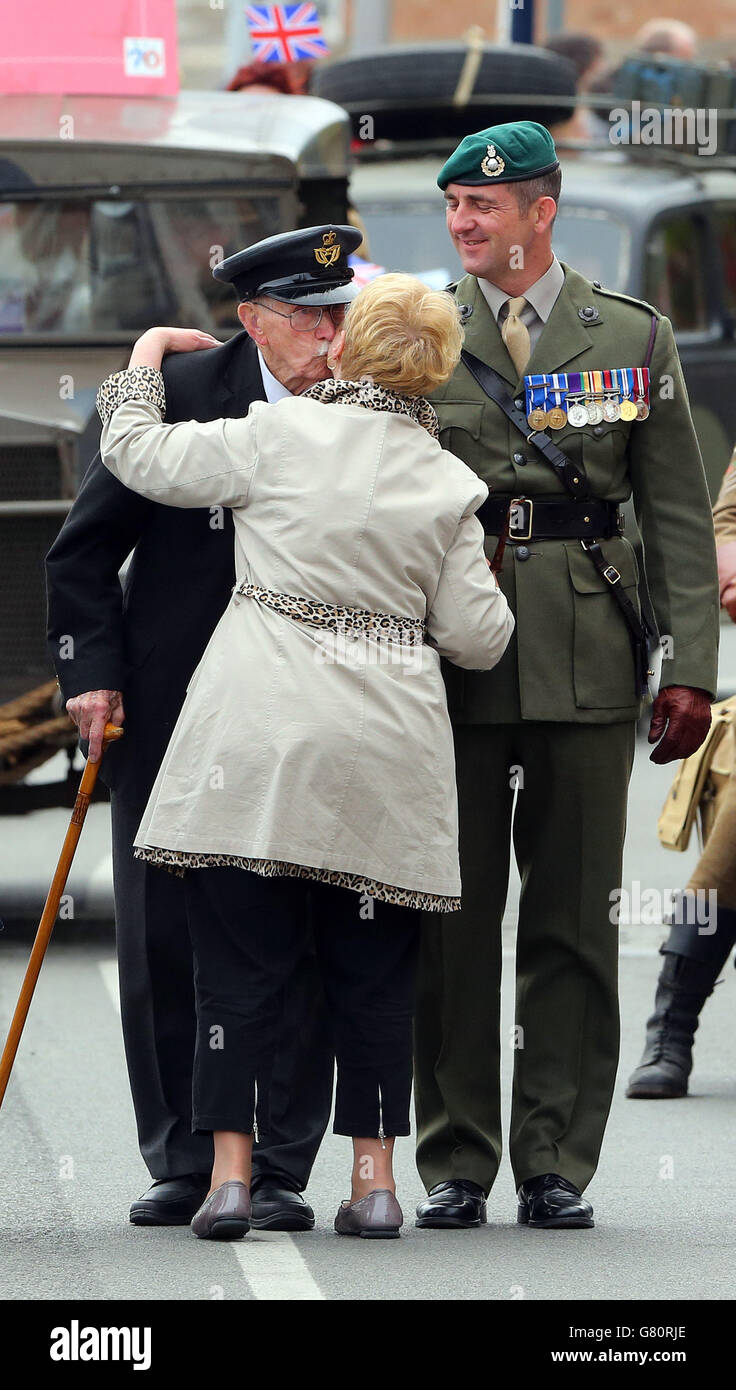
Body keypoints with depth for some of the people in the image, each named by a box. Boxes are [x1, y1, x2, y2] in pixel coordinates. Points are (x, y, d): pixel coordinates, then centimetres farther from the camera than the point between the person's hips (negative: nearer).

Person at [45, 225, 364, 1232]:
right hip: (171, 715, 0)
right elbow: (84, 553, 2)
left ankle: (278, 1171, 2)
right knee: (164, 942, 3)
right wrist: (94, 673, -6)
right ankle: (184, 1165, 14)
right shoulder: (181, 393, -5)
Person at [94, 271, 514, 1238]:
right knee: (373, 973, 9)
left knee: (239, 959, 2)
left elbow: (138, 453, 6)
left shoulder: (279, 435, -4)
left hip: (258, 737, -2)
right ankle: (374, 1180, 8)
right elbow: (477, 636, 5)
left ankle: (231, 1174, -2)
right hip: (386, 754, 2)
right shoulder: (446, 482, 4)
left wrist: (147, 359, 24)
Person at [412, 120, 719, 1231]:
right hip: (449, 654, 0)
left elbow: (677, 513, 5)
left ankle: (558, 1165, 8)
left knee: (574, 918, 2)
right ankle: (454, 1163, 8)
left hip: (584, 659, 0)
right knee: (453, 915, 1)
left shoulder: (633, 336, 6)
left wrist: (692, 668, -3)